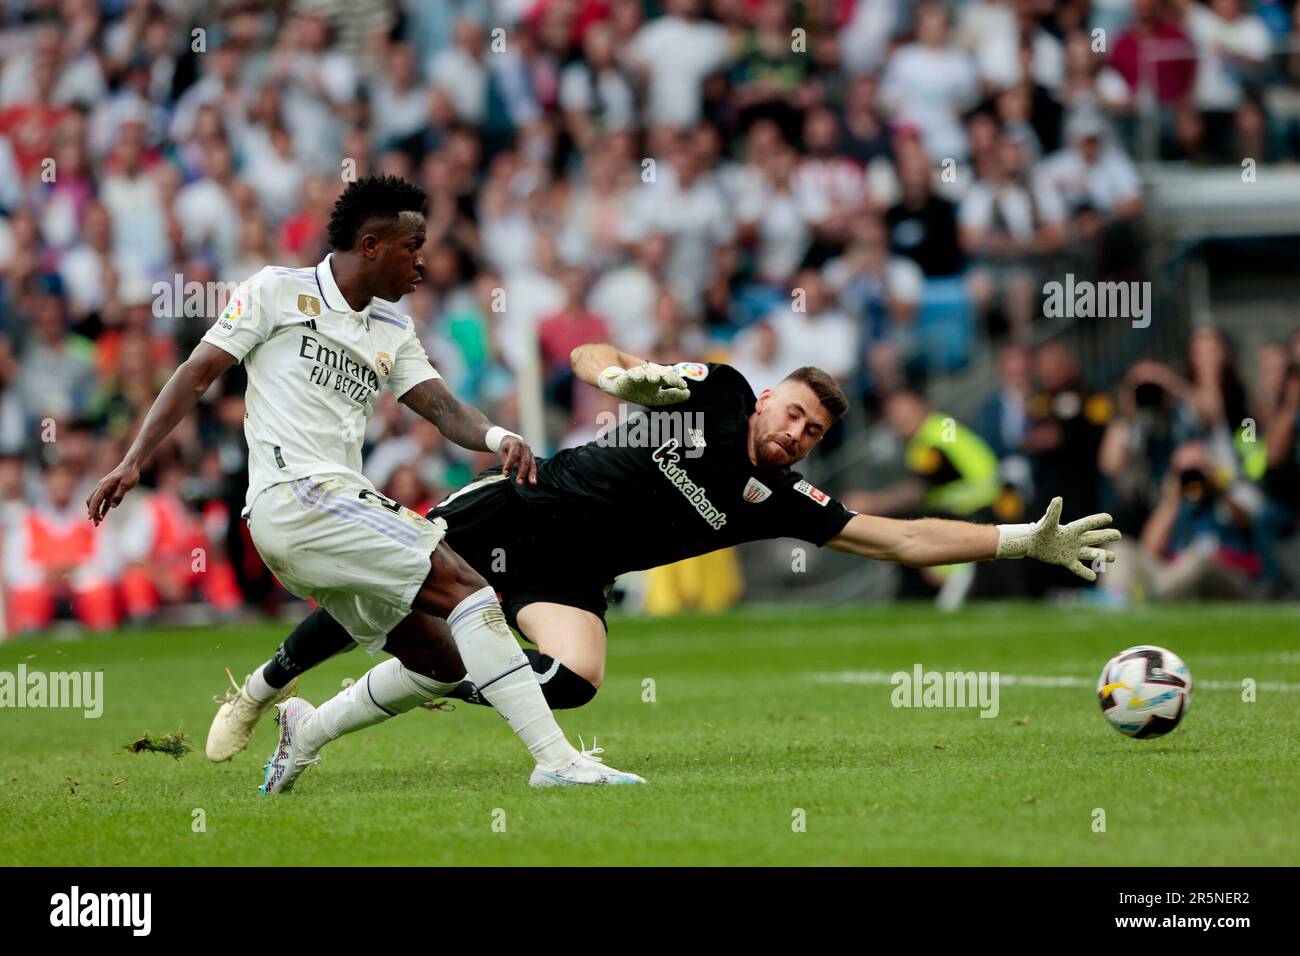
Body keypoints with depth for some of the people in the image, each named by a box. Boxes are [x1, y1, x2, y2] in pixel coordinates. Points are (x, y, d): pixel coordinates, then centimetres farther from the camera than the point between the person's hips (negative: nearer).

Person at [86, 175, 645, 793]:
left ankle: (308, 730, 21)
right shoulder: (278, 291, 3)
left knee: (441, 667, 6)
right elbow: (198, 374, 2)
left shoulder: (393, 331, 20)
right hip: (293, 493, -8)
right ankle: (555, 759, -25)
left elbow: (441, 408, 9)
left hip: (343, 503, 8)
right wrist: (133, 461, -5)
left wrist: (496, 437, -13)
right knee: (463, 585, -19)